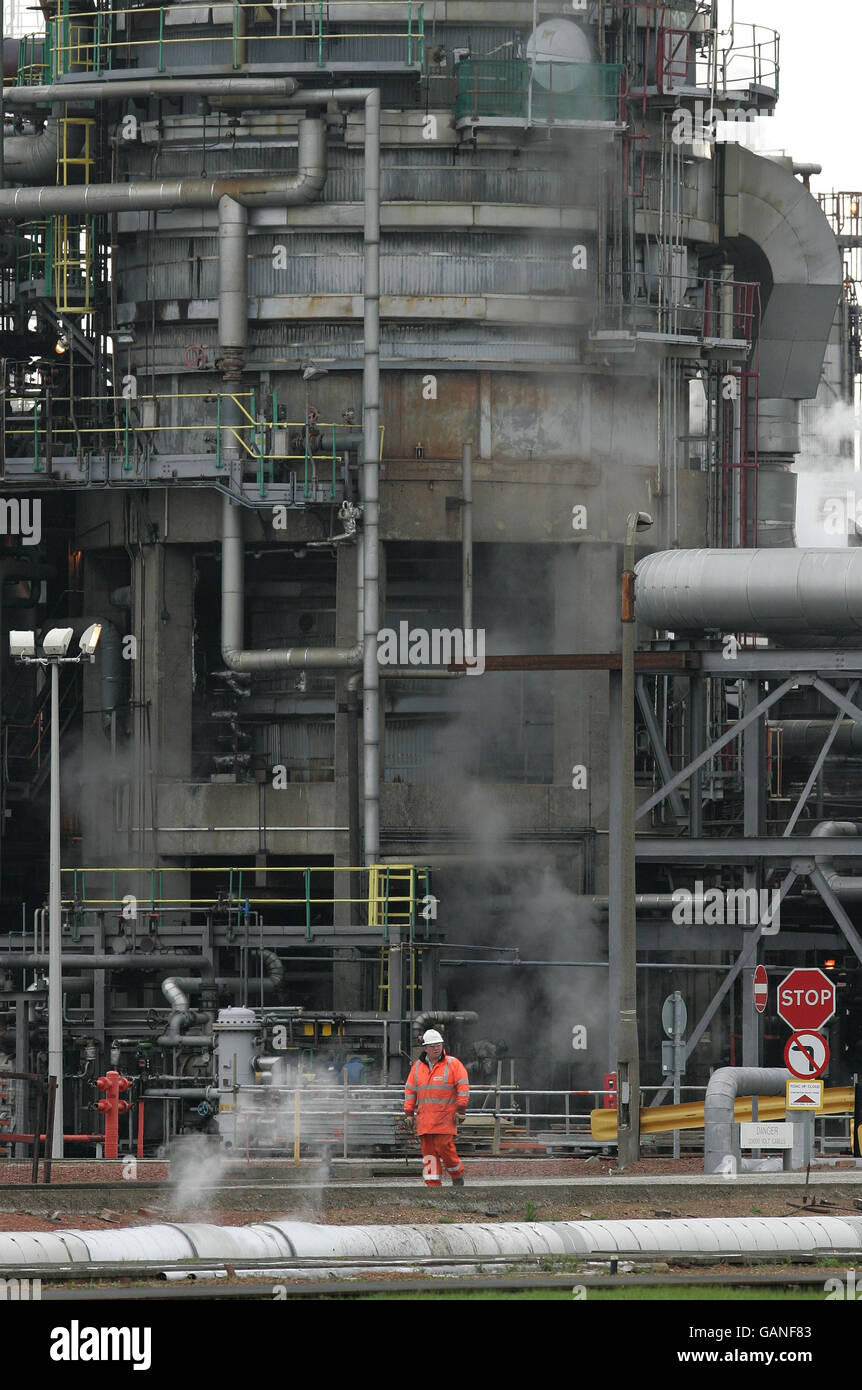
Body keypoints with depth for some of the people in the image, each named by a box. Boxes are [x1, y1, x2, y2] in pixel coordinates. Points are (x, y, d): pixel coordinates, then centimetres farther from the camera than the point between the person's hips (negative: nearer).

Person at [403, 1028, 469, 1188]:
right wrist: (409, 1113, 11)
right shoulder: (417, 1067, 12)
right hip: (425, 1118, 4)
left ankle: (457, 1174, 11)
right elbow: (410, 1091, 16)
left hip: (446, 1117, -4)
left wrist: (460, 1110, -10)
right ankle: (433, 1184, 0)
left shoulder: (453, 1064, -1)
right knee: (428, 1151, -1)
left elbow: (463, 1087, -4)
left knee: (443, 1146, -12)